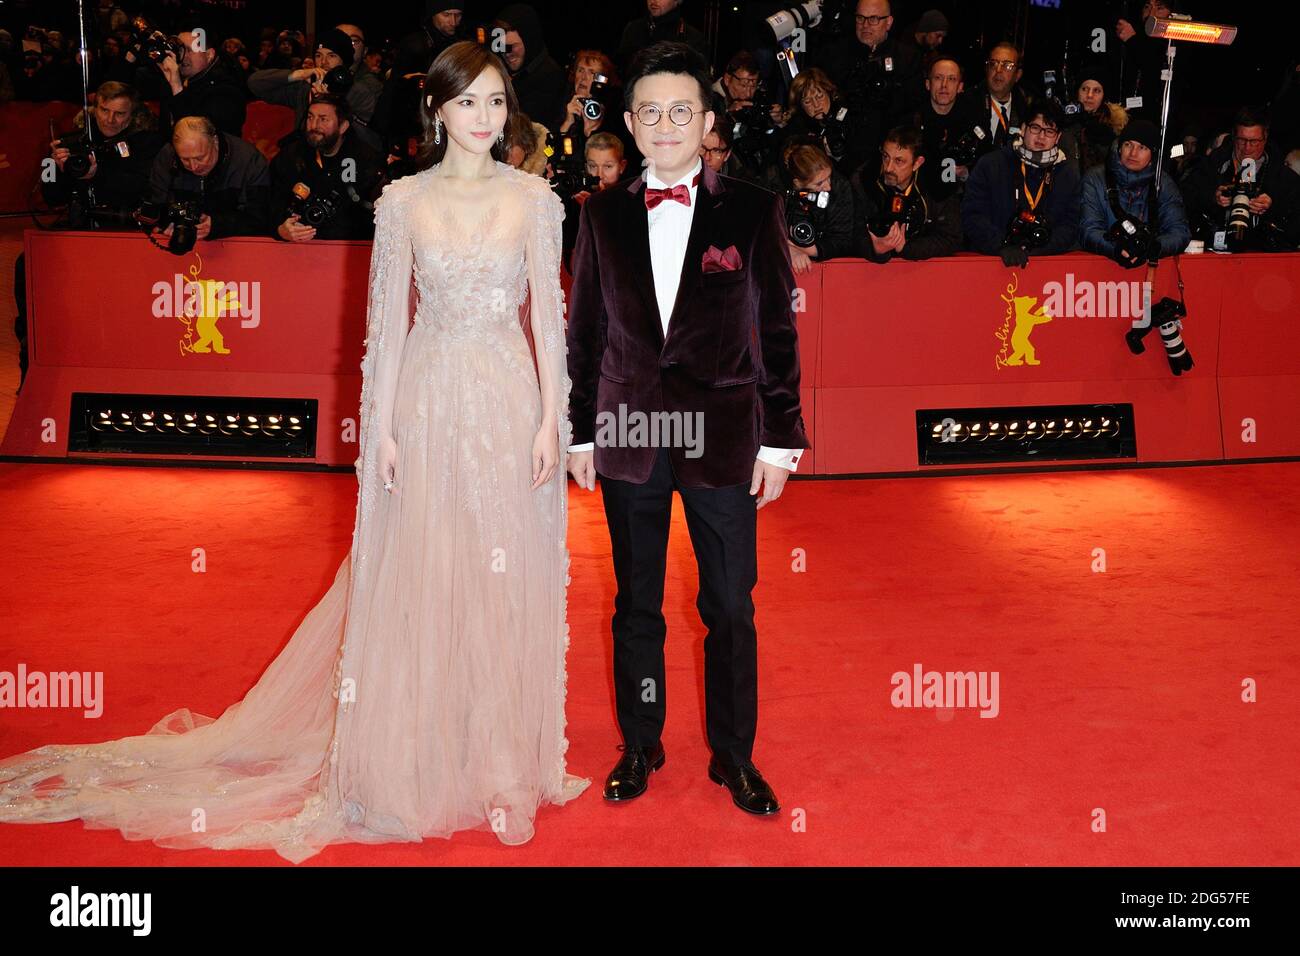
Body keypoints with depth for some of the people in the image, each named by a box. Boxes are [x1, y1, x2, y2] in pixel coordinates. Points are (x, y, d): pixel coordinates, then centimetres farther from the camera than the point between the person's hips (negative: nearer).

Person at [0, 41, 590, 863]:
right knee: (417, 582, 5)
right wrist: (383, 427, -2)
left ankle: (504, 756, 24)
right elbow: (387, 320, 2)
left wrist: (551, 420, -5)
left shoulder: (534, 199, 3)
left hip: (510, 401, 0)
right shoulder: (403, 201, 2)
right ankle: (416, 761, 22)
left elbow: (548, 314, 2)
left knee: (507, 580, 7)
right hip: (429, 400, 0)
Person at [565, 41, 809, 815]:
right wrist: (579, 432, 7)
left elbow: (778, 333, 0)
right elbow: (585, 332, 9)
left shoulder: (754, 211, -1)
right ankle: (640, 744, 29)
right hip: (629, 433, 2)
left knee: (731, 607, 6)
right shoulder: (604, 215, 5)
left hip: (722, 438, -2)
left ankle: (734, 755, 24)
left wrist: (781, 441, -2)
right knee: (636, 603, 12)